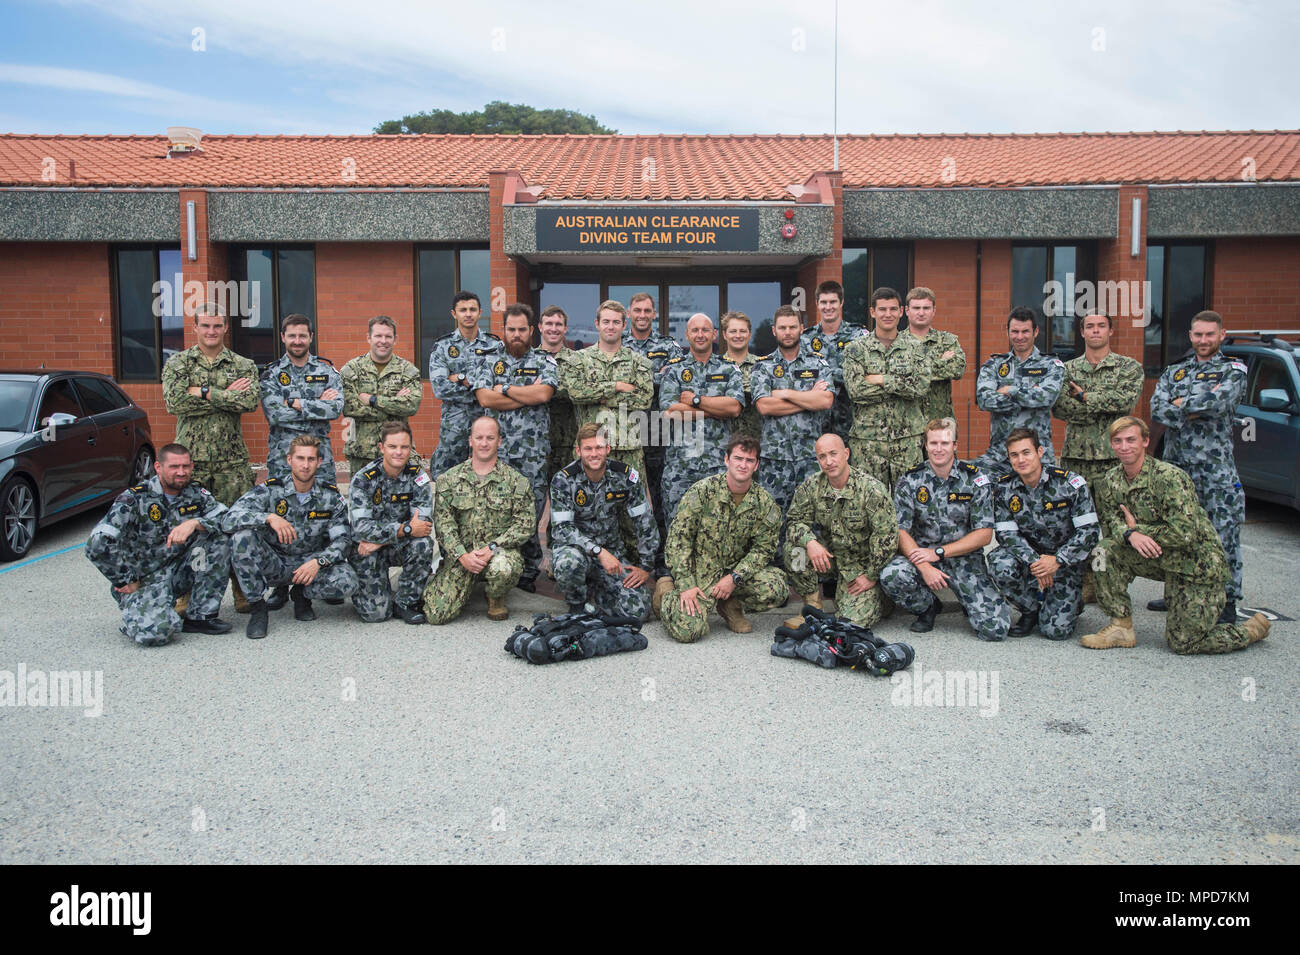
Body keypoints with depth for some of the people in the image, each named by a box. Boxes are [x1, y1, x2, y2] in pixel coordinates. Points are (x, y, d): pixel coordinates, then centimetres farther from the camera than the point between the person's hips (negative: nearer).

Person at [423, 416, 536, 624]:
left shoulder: (516, 481, 2)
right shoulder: (449, 478, 7)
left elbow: (526, 524, -4)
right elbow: (443, 521, 0)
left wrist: (492, 548, -15)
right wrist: (462, 555, -14)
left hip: (500, 550, -1)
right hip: (460, 554, 2)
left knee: (503, 568, -39)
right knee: (437, 613, -14)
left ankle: (496, 599, -1)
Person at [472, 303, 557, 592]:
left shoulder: (545, 362, 8)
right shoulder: (490, 363, 13)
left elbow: (544, 393, -11)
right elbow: (485, 398, -4)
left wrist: (505, 389, -4)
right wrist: (528, 393, -5)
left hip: (533, 454, -2)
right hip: (496, 449, 2)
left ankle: (529, 573, 12)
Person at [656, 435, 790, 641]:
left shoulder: (765, 503, -1)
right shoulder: (702, 491, -11)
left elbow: (764, 548, -2)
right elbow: (678, 537, -11)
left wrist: (735, 577, -17)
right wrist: (685, 584, -17)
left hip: (737, 570, 4)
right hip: (700, 571, -3)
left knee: (778, 588, -23)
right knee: (688, 629, -22)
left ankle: (731, 605, 7)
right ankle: (666, 593, 12)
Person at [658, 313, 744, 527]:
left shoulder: (729, 370, 11)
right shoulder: (673, 369, 9)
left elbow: (735, 407, -6)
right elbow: (669, 410, -8)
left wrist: (695, 400, -7)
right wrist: (717, 410, -6)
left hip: (718, 463, 1)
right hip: (679, 463, 0)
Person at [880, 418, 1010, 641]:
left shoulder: (975, 479, -3)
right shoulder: (910, 480, -1)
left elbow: (984, 535, -4)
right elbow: (901, 531, -6)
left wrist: (938, 552, -13)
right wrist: (924, 567, -21)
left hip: (965, 558, -1)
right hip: (922, 555, 1)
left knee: (995, 628, -18)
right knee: (891, 576, -32)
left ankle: (968, 600, 20)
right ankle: (928, 606, 2)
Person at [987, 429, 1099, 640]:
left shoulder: (1070, 483, -14)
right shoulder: (1004, 488, -6)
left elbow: (1090, 531, -14)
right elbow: (1006, 533, -9)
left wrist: (1057, 561, -24)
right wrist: (1034, 561, -26)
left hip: (1066, 561, -2)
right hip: (1029, 556, 2)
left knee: (1055, 630, -14)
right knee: (1000, 563, -33)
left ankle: (1071, 604, 25)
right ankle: (1030, 611, -3)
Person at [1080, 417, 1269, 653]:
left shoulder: (1169, 477, -24)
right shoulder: (1111, 480, -2)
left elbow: (1184, 533, -28)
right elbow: (1112, 521, -4)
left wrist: (1139, 529, -18)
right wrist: (1130, 534, -27)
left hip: (1198, 564, -6)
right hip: (1160, 558, 6)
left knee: (1183, 643, -6)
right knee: (1106, 552, -17)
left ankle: (1254, 628, 21)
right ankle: (1121, 628, -6)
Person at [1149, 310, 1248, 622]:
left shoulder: (1234, 369, 4)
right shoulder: (1174, 372, 15)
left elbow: (1219, 401, -17)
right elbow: (1157, 409, -2)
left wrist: (1182, 404, -5)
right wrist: (1200, 407, -13)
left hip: (1216, 468, -4)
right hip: (1175, 465, 4)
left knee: (1223, 535, -2)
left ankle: (1227, 600, 6)